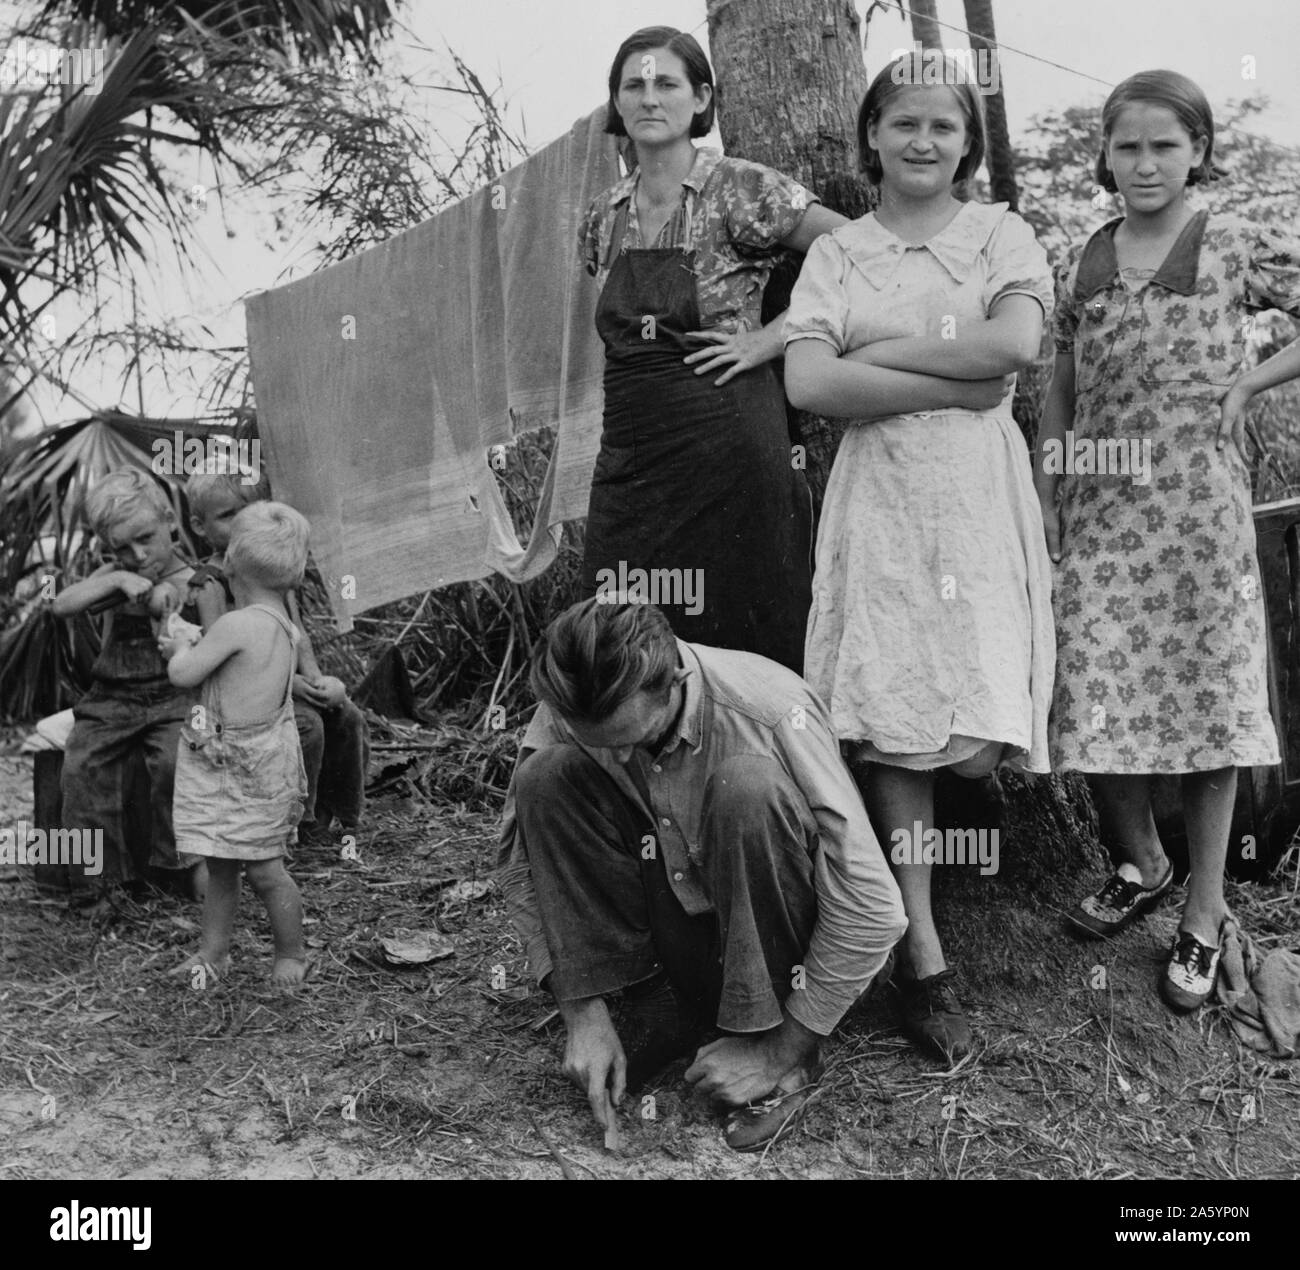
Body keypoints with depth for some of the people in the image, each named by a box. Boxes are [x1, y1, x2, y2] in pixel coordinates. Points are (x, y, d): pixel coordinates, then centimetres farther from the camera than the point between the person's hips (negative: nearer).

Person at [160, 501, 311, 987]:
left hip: (243, 768, -9)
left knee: (264, 870, 6)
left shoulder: (236, 624, -24)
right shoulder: (284, 628, 3)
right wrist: (191, 644, 12)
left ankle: (292, 953, 22)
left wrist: (180, 647, 4)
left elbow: (183, 674, -15)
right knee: (220, 866, 17)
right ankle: (212, 953, 28)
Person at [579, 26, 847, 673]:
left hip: (726, 449, -5)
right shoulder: (604, 216, 12)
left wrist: (770, 337, -12)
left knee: (738, 644, -1)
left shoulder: (739, 189, -4)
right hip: (627, 458, 5)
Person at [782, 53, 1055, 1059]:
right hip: (878, 496, 0)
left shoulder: (1001, 234, 10)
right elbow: (810, 383, -7)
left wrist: (879, 351, -8)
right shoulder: (837, 254, 10)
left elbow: (1016, 341, -11)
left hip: (981, 495, 0)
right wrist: (952, 386, -10)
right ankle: (925, 958, 4)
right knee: (893, 724, -4)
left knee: (974, 728, -7)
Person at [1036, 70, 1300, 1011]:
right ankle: (1142, 865, 28)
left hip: (1199, 510, -3)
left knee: (1207, 703, 4)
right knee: (1095, 706, 2)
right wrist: (1045, 500, 7)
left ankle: (1204, 915, 18)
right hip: (1101, 516, 3)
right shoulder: (1080, 266, 9)